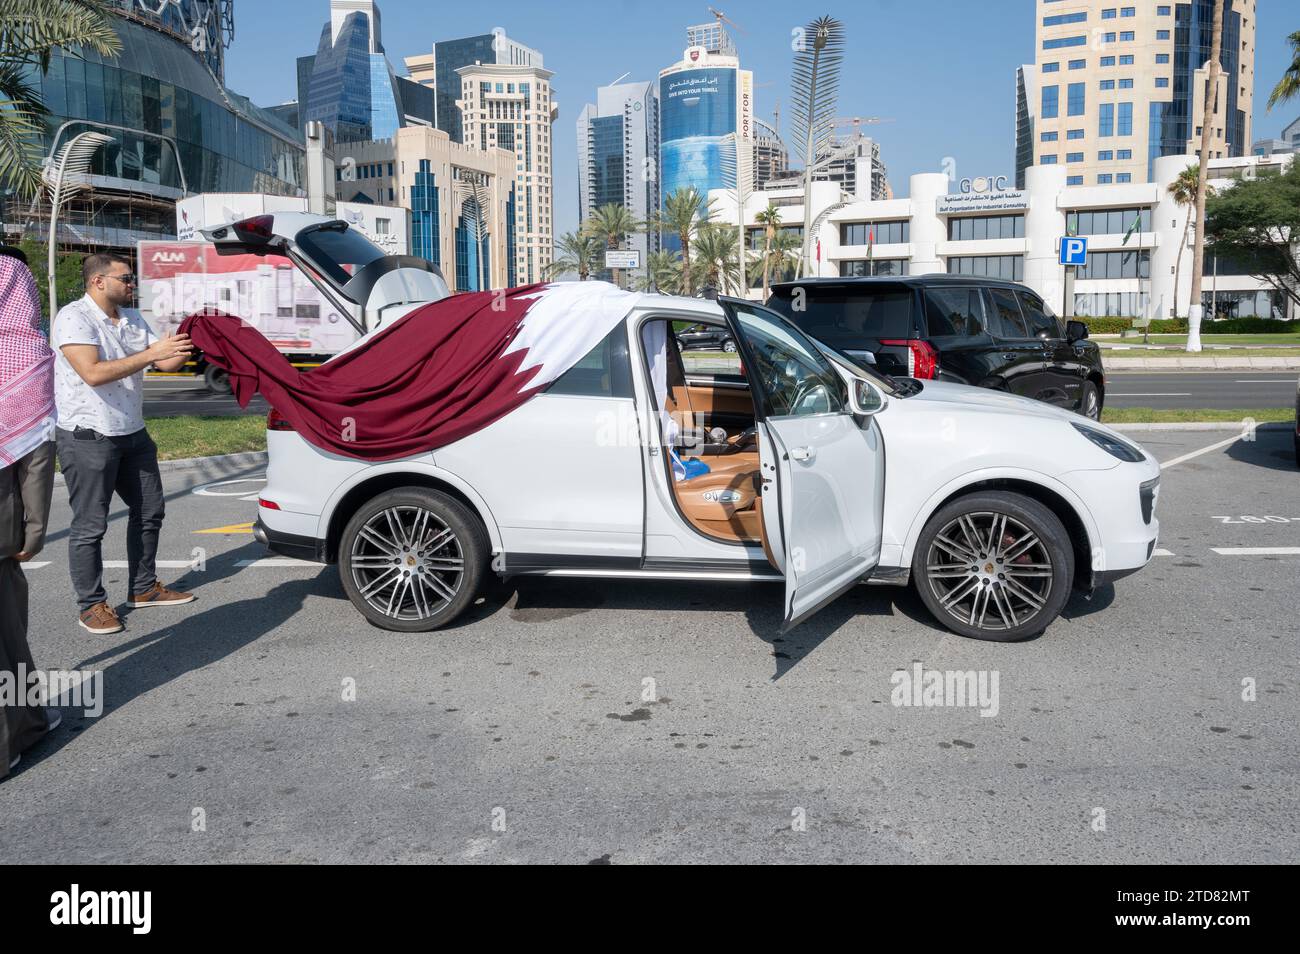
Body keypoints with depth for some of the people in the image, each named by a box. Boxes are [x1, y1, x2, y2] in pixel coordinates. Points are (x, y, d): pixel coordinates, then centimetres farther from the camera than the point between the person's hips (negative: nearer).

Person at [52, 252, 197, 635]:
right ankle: (92, 605, 11)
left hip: (133, 434, 8)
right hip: (87, 438, -8)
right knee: (90, 525, 0)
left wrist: (184, 346, -11)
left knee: (149, 511, 14)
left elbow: (167, 363, 9)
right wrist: (152, 353, -29)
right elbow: (93, 373, -27)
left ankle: (143, 589, 28)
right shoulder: (73, 318, -14)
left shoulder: (132, 319, 10)